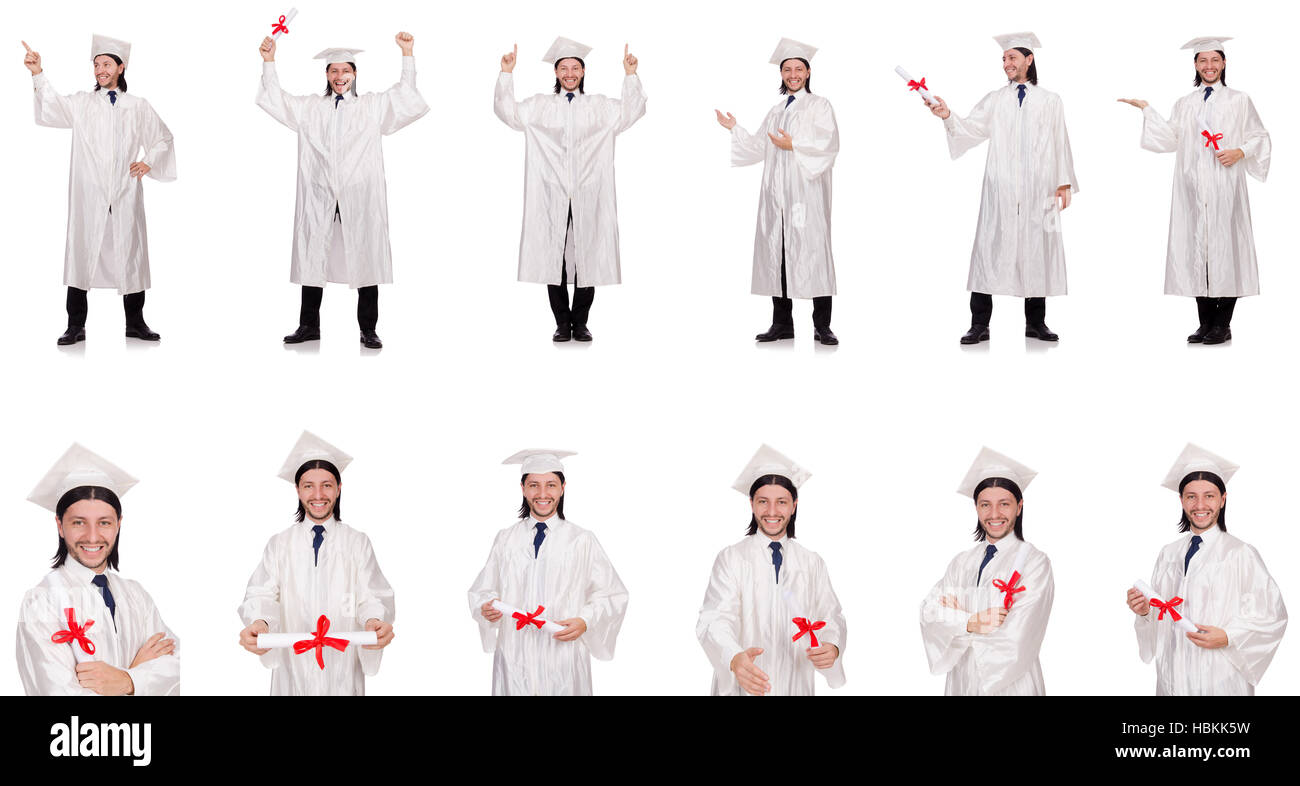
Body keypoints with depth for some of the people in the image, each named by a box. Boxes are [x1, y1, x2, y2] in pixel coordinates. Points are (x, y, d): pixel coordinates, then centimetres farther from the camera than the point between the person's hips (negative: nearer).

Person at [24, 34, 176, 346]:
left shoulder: (138, 107, 12)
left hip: (125, 197, 1)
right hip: (89, 196, -1)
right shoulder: (82, 103, 7)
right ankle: (76, 326, 1)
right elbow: (52, 108, -11)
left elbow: (163, 138, 23)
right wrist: (38, 74, -25)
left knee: (131, 256, 5)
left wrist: (149, 161, 5)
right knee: (82, 256, -3)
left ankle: (135, 323, 15)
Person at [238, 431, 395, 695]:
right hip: (293, 668, 1)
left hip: (342, 669, -1)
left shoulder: (358, 544, 3)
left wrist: (375, 621, -32)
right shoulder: (279, 544, 6)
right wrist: (258, 623, -30)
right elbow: (263, 595, -6)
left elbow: (371, 597, -7)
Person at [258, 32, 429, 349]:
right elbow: (274, 98, 17)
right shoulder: (309, 107, 16)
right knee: (312, 259, 3)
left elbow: (405, 94, 3)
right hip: (318, 197, 2)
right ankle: (309, 326, 13)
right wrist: (269, 61, 7)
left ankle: (368, 330, 3)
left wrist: (407, 54, -6)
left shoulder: (373, 106, 11)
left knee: (365, 260, -3)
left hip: (360, 196, -2)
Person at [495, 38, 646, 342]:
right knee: (553, 260, -1)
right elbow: (507, 111, 6)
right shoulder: (541, 105, 14)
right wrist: (506, 74, -2)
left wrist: (630, 75, -5)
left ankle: (580, 323, 8)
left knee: (587, 260, -1)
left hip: (588, 198, 0)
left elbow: (632, 111, 4)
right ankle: (563, 324, 6)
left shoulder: (600, 107, 14)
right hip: (552, 198, 0)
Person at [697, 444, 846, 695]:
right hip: (743, 687, -3)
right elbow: (714, 619, -19)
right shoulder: (731, 558, -6)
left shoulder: (812, 563, 5)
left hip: (796, 685, 3)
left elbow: (831, 617, 1)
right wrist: (735, 659, -39)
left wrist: (832, 647, -22)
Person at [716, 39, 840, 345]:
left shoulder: (819, 106, 6)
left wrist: (793, 145, -14)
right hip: (777, 193, 5)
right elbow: (758, 148, 20)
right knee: (777, 254, 2)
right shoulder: (776, 111, 22)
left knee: (811, 253, -10)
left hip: (807, 193, -5)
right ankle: (782, 323, 7)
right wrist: (734, 129, 13)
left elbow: (828, 144, -8)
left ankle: (822, 326, -8)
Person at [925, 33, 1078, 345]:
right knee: (990, 249, -7)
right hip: (1000, 188, 0)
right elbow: (972, 128, -2)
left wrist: (1064, 182, 4)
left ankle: (1035, 323, 10)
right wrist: (948, 116, -20)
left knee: (1037, 251, 2)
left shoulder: (1050, 101, 13)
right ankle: (980, 325, -7)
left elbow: (1060, 143, 11)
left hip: (1038, 189, 1)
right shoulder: (994, 100, 12)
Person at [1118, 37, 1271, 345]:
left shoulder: (1239, 101, 8)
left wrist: (1240, 152, -11)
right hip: (1192, 189, 3)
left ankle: (1223, 325, -1)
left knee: (1224, 248, -6)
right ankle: (1206, 323, 8)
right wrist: (1146, 110, 5)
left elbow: (1260, 137, 8)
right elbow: (1170, 138, 7)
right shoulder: (1184, 104, 17)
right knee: (1196, 249, 1)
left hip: (1225, 187, -3)